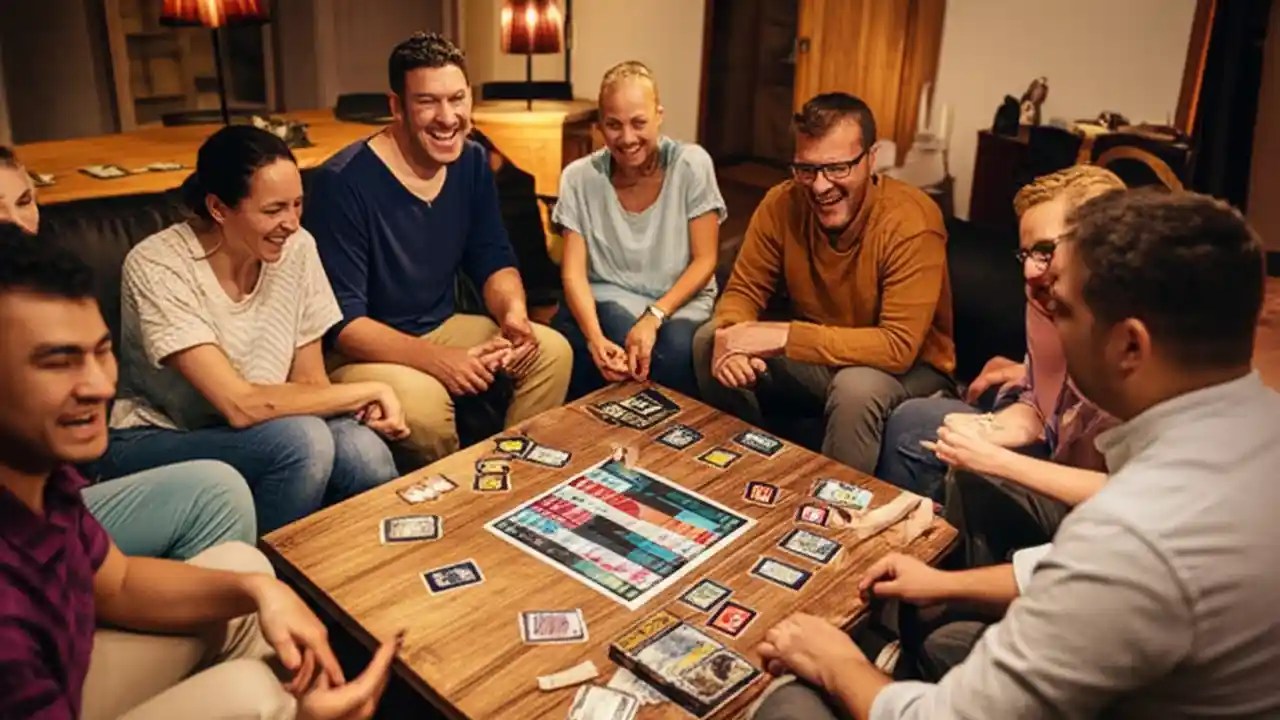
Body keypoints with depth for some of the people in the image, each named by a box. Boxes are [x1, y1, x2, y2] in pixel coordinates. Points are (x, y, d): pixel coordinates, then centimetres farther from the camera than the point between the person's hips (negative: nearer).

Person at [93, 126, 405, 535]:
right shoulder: (158, 268, -22)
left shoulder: (296, 248, -8)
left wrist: (368, 409, -23)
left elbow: (310, 382, -2)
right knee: (301, 440, -31)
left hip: (258, 437, 4)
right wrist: (368, 391, -23)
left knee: (367, 455, -26)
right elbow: (240, 406, -28)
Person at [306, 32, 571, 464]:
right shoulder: (343, 183, -22)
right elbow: (341, 321, -24)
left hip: (441, 329, 7)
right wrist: (436, 359, -35)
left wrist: (514, 312, -19)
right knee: (422, 399, -35)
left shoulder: (472, 163, -1)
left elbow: (493, 261, 4)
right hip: (358, 350, -6)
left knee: (552, 351, -10)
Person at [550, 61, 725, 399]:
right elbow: (574, 272, -8)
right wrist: (596, 338, -27)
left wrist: (653, 317, -21)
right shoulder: (579, 177, -5)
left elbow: (704, 261, -6)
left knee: (675, 351, -34)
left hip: (678, 303, 0)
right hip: (605, 300, 1)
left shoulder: (692, 165, -8)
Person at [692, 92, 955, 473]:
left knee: (856, 387, -37)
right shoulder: (782, 203, -12)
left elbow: (899, 346, -31)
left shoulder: (911, 220, -26)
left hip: (906, 368, -4)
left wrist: (782, 335, -37)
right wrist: (735, 335, -29)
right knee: (710, 341, -12)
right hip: (815, 357, 5)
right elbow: (743, 290, -4)